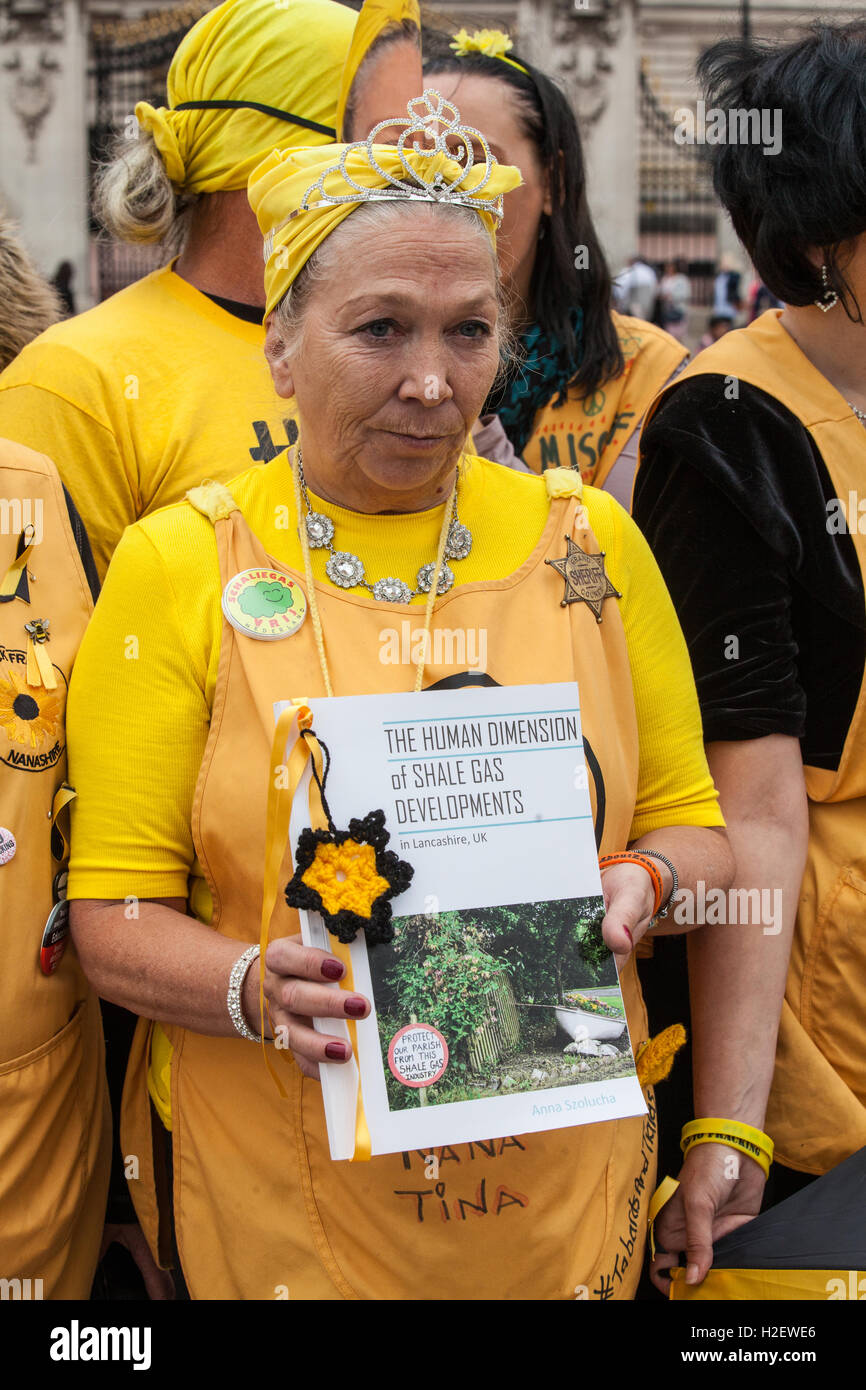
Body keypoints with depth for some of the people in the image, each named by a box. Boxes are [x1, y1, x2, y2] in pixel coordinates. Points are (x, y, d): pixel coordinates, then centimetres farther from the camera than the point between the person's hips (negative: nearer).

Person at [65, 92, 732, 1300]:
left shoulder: (588, 540, 1)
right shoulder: (177, 565, -6)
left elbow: (693, 828, 7)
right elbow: (115, 916, -6)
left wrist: (641, 886, -15)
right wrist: (257, 987, -25)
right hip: (277, 1191, -2)